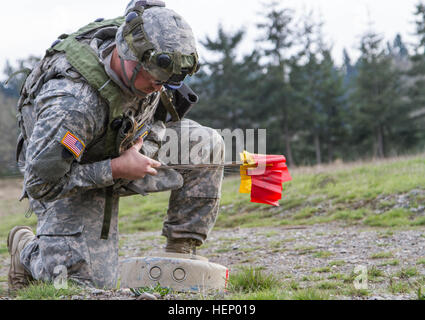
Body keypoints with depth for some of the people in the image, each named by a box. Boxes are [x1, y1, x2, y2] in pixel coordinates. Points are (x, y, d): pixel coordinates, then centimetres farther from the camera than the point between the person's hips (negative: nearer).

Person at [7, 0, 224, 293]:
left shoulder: (153, 58, -18)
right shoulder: (72, 103, -40)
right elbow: (40, 185, -32)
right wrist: (116, 169, -30)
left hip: (123, 148, 7)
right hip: (68, 174, -6)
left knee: (208, 145, -14)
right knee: (90, 282, -15)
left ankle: (181, 254, -3)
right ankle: (26, 248, 16)